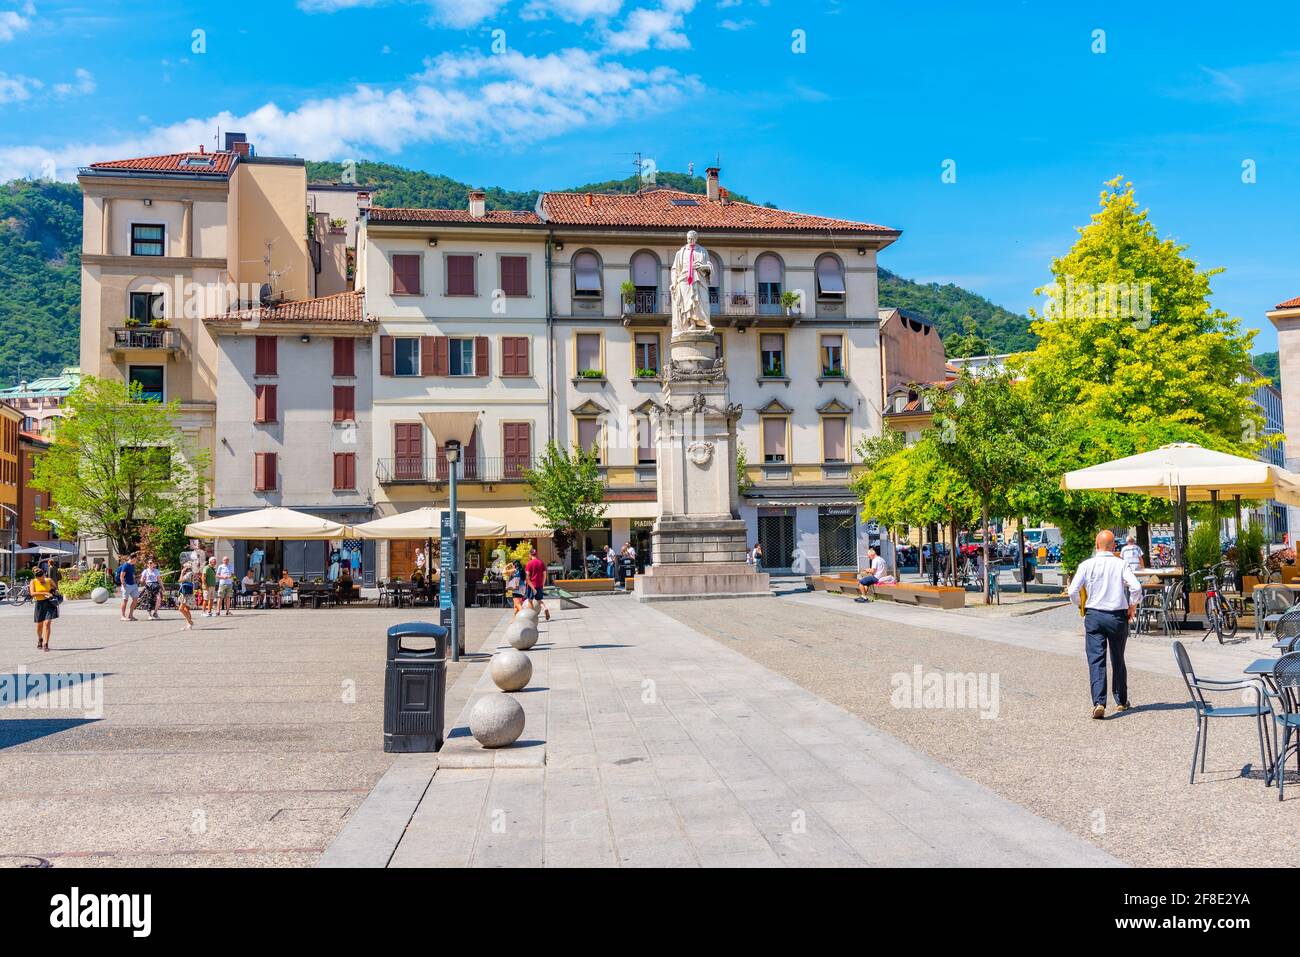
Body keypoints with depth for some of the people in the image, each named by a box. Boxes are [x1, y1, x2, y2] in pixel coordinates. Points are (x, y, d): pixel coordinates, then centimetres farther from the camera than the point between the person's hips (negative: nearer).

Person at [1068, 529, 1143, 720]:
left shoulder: (1086, 565, -4)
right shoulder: (1121, 564, -3)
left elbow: (1073, 591, -9)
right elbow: (1136, 587, -14)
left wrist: (1081, 604, 11)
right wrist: (1132, 605, 4)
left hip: (1094, 615, -1)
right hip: (1118, 616, 1)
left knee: (1096, 660, -3)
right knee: (1118, 660, 17)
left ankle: (1099, 703, -17)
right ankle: (1121, 701, 28)